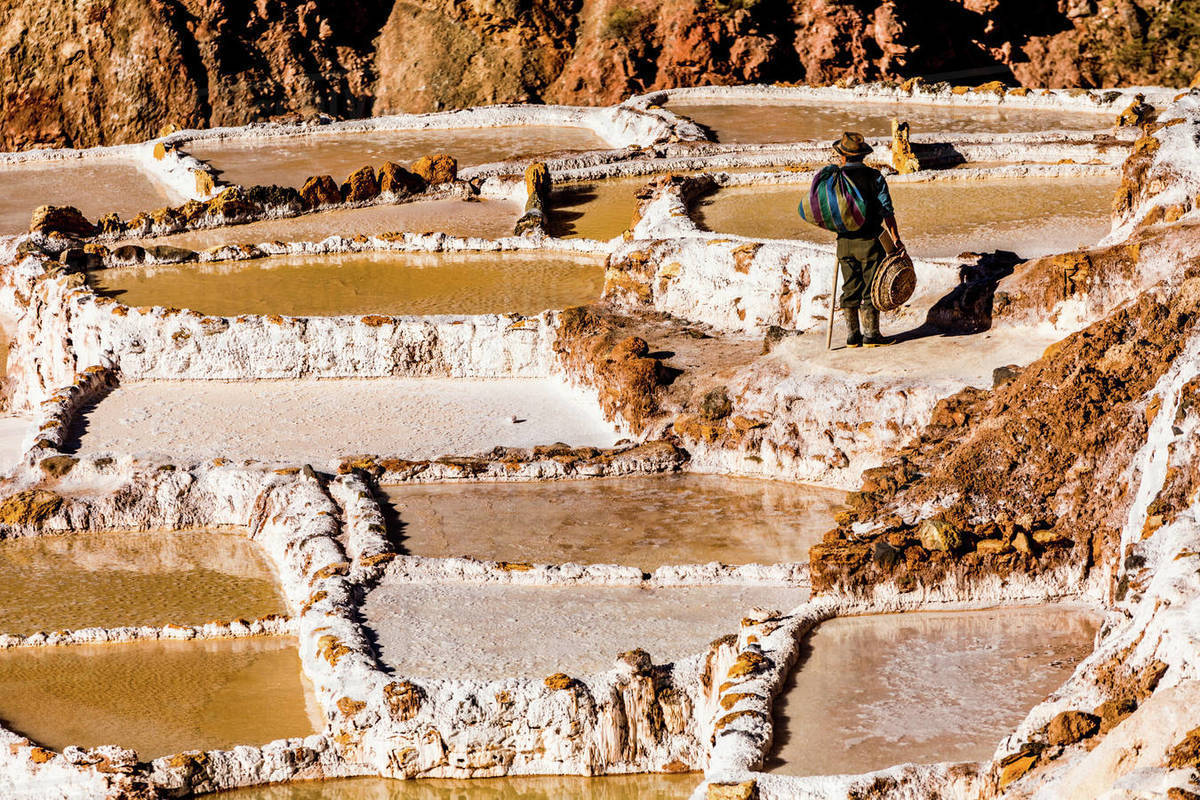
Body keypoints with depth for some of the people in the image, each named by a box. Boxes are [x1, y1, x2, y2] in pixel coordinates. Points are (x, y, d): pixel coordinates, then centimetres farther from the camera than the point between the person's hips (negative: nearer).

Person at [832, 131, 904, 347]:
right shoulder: (874, 177, -6)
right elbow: (887, 210, -8)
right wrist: (896, 239, -4)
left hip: (845, 242, 3)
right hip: (870, 241, -3)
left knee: (850, 289, 10)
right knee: (871, 288, 3)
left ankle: (852, 336, 13)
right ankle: (870, 334, 4)